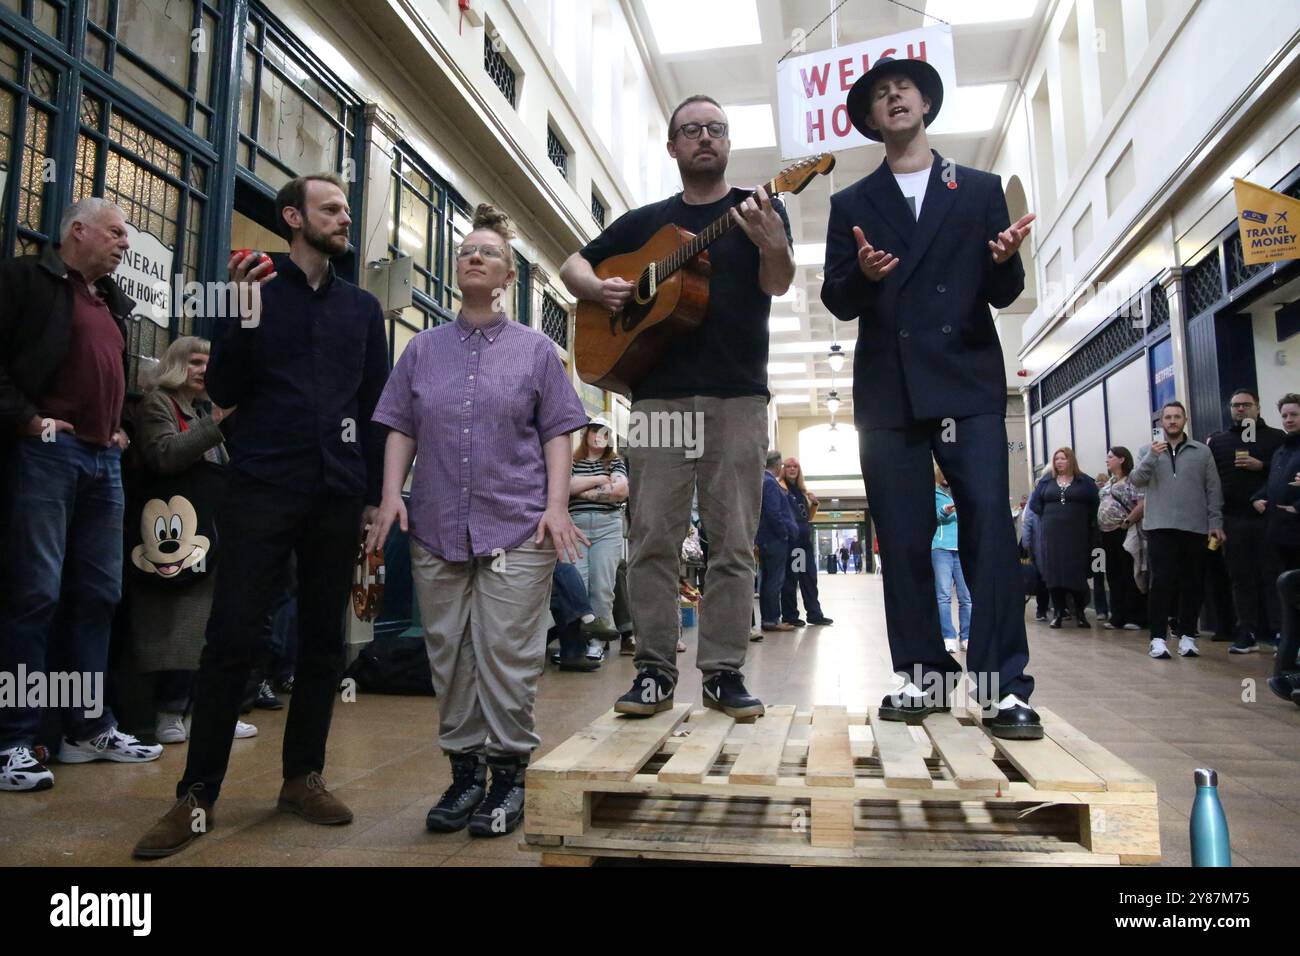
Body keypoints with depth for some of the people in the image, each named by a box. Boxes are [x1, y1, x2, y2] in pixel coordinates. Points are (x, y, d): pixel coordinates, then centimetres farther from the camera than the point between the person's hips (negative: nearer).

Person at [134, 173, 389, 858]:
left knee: (323, 638, 7)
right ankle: (197, 794, 6)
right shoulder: (255, 286, 6)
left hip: (337, 492, 3)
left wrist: (374, 494, 7)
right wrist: (245, 310, -12)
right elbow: (224, 392, 0)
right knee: (233, 636, -5)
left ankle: (303, 775, 19)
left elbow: (376, 407, 13)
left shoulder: (362, 307, 14)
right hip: (262, 488, -3)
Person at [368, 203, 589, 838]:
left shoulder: (534, 349, 9)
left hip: (517, 529, -3)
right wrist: (391, 495, -1)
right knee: (449, 656, 7)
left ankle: (508, 775, 13)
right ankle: (464, 770, 21)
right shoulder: (423, 349, 15)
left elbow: (558, 434, 5)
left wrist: (557, 506, -6)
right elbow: (400, 430, 12)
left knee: (508, 657, -2)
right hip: (437, 528, 3)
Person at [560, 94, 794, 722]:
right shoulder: (645, 221, 17)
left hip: (737, 395, -1)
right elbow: (572, 264, 22)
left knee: (732, 542, 0)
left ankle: (724, 672, 8)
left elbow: (778, 285, -6)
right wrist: (598, 289, -1)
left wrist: (772, 245, -29)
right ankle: (653, 671, 8)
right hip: (658, 393, 2)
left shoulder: (757, 208, 10)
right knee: (652, 538, -1)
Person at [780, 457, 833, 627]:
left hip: (805, 539, 7)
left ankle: (815, 614, 17)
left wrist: (814, 504, 6)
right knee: (790, 578, -2)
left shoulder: (802, 490, 19)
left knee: (810, 577, 10)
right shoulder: (780, 488, -3)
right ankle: (789, 616, 4)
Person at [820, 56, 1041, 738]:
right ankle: (922, 676, 11)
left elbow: (1003, 295, 10)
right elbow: (839, 303, 8)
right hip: (889, 391, 1)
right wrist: (861, 274, -14)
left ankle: (1004, 687, -6)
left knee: (990, 526, -11)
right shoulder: (852, 205, 16)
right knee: (903, 540, 1)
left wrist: (1005, 262, -13)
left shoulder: (980, 190, 16)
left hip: (969, 381, -1)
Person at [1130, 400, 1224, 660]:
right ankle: (1158, 637, -3)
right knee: (1162, 583, -5)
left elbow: (1213, 490, 6)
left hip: (1195, 528, 1)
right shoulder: (1151, 451, 9)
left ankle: (1187, 635, 15)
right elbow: (1136, 481, -3)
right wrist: (1151, 457, -16)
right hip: (1160, 527, -1)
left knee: (1192, 584, 5)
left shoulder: (1202, 452, 8)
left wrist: (1216, 523, -1)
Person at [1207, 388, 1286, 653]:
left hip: (1267, 517, -2)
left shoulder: (1276, 437, 8)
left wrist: (1261, 466, -15)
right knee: (1241, 578, 5)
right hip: (1233, 520, 2)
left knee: (1272, 576, -1)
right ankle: (1248, 633, 9)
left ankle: (1278, 632, 4)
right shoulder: (1217, 440, 13)